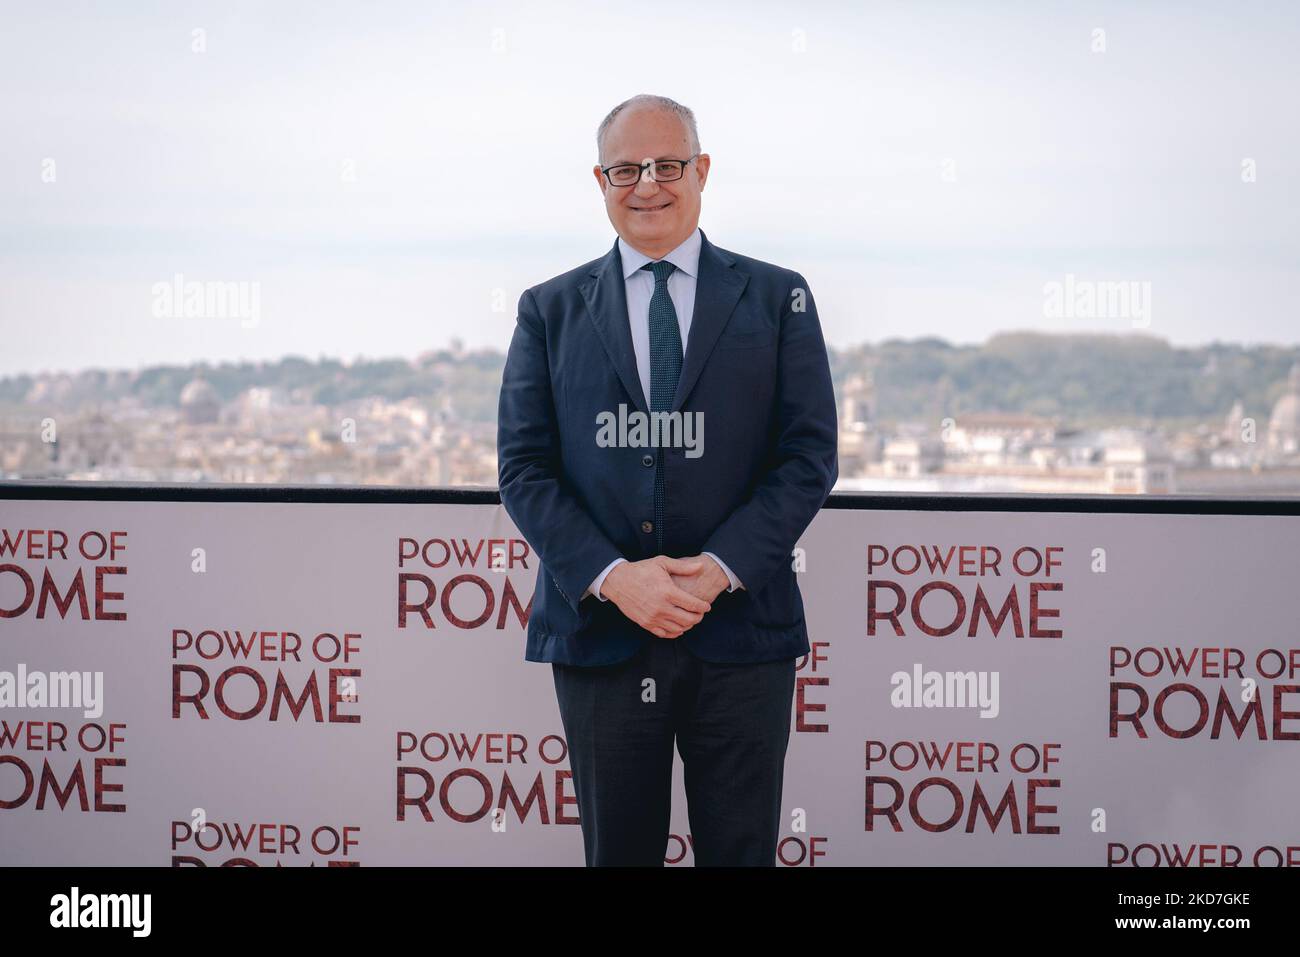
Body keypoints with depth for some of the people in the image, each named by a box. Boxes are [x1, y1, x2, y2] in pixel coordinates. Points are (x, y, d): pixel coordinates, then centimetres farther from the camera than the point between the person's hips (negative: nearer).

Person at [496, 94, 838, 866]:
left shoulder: (777, 299, 7)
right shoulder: (550, 310, 9)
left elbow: (810, 456, 1)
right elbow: (523, 468, 3)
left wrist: (721, 567, -13)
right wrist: (611, 576, -13)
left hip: (740, 631, -1)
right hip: (600, 631, 1)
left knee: (741, 852, 5)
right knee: (617, 854, 9)